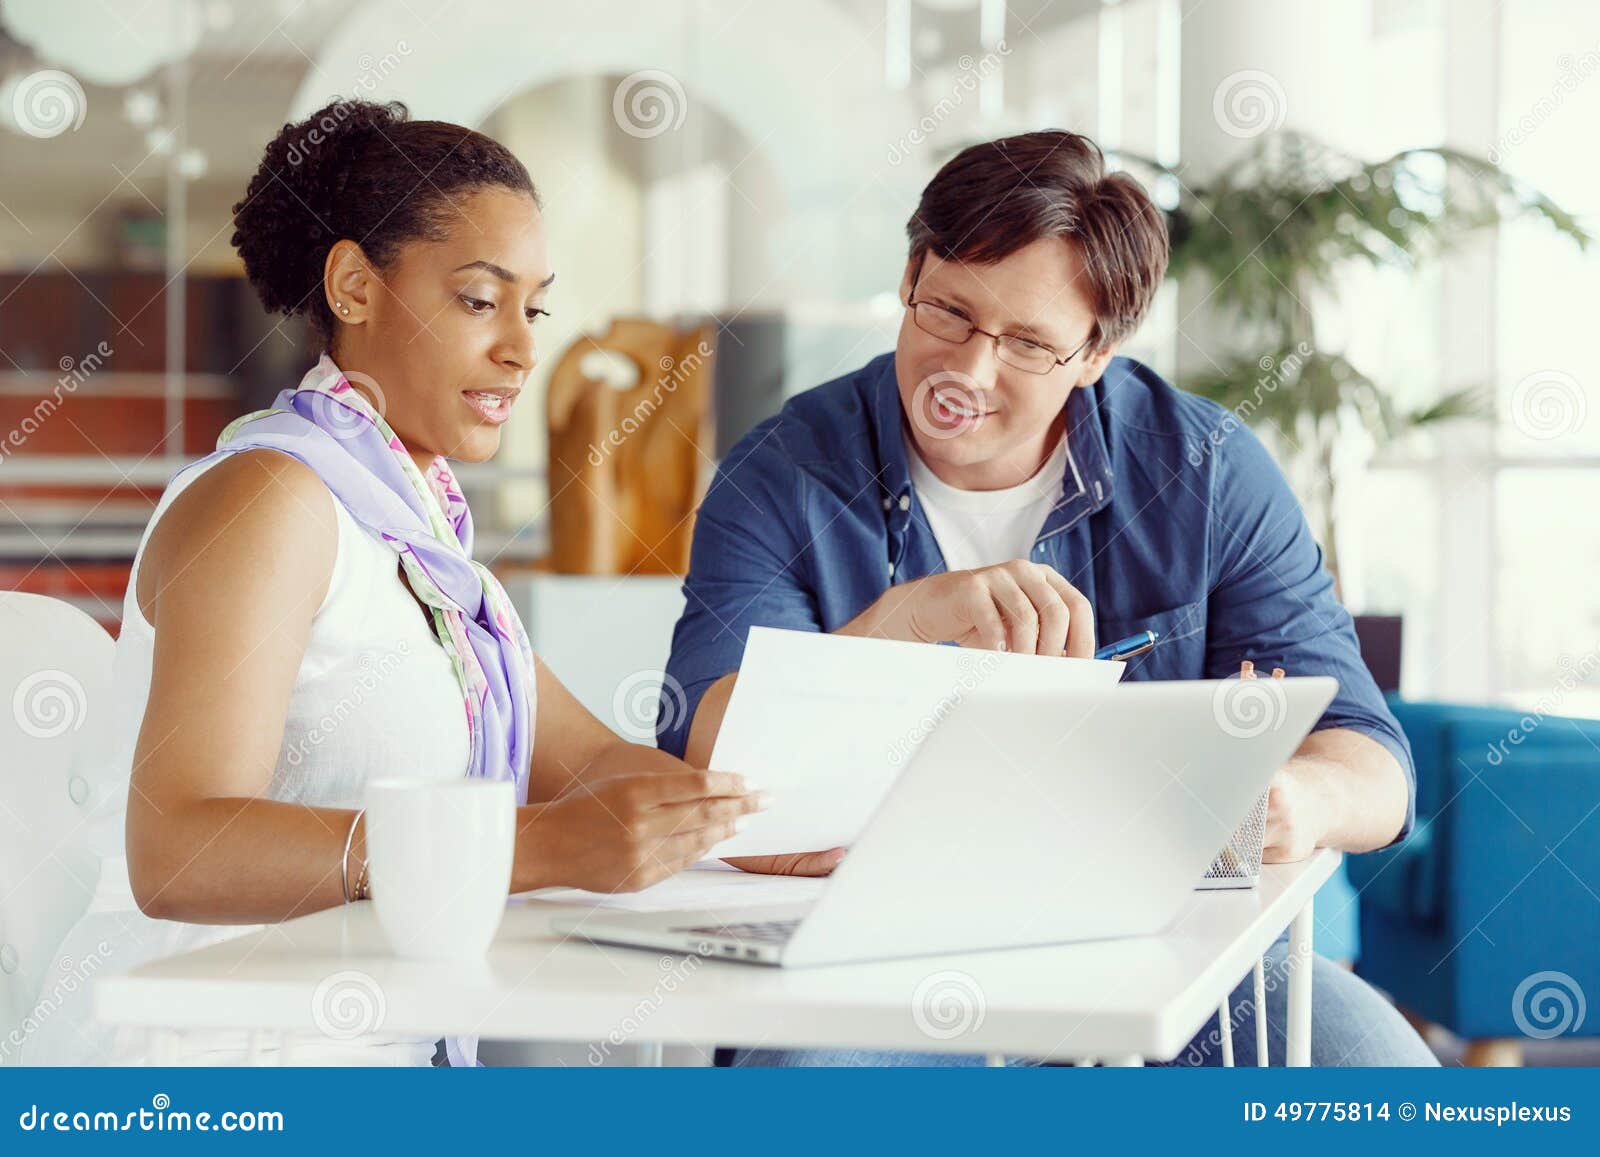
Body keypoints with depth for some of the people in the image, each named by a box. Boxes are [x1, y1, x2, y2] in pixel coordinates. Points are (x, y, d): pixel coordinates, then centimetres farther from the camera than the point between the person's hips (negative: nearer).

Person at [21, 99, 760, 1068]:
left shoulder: (419, 525, 17)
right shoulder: (268, 498, -12)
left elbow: (587, 761, 15)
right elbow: (176, 851, -25)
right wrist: (540, 846, -33)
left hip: (372, 1051, 8)